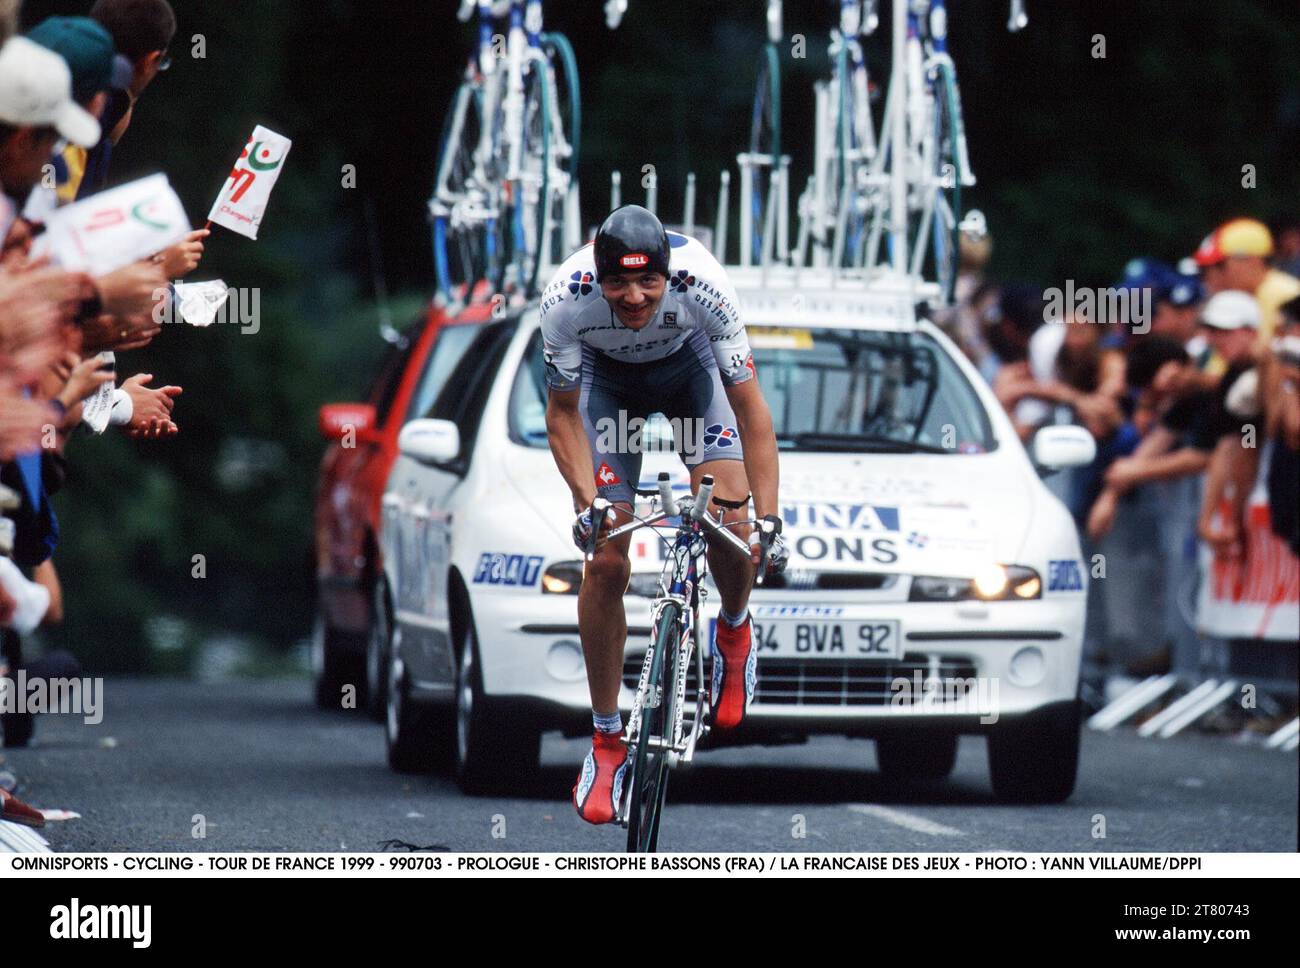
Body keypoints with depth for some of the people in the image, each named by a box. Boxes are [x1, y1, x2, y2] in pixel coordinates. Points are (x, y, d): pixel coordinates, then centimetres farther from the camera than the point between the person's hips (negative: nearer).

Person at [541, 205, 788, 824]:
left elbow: (749, 407, -31)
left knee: (729, 527, -21)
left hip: (689, 366, 0)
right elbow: (563, 413, -19)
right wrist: (585, 502, -34)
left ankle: (733, 633, 15)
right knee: (606, 560, -10)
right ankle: (606, 741, 4)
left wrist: (768, 519, -38)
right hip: (608, 377, 0)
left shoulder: (702, 285, -37)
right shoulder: (565, 300, -35)